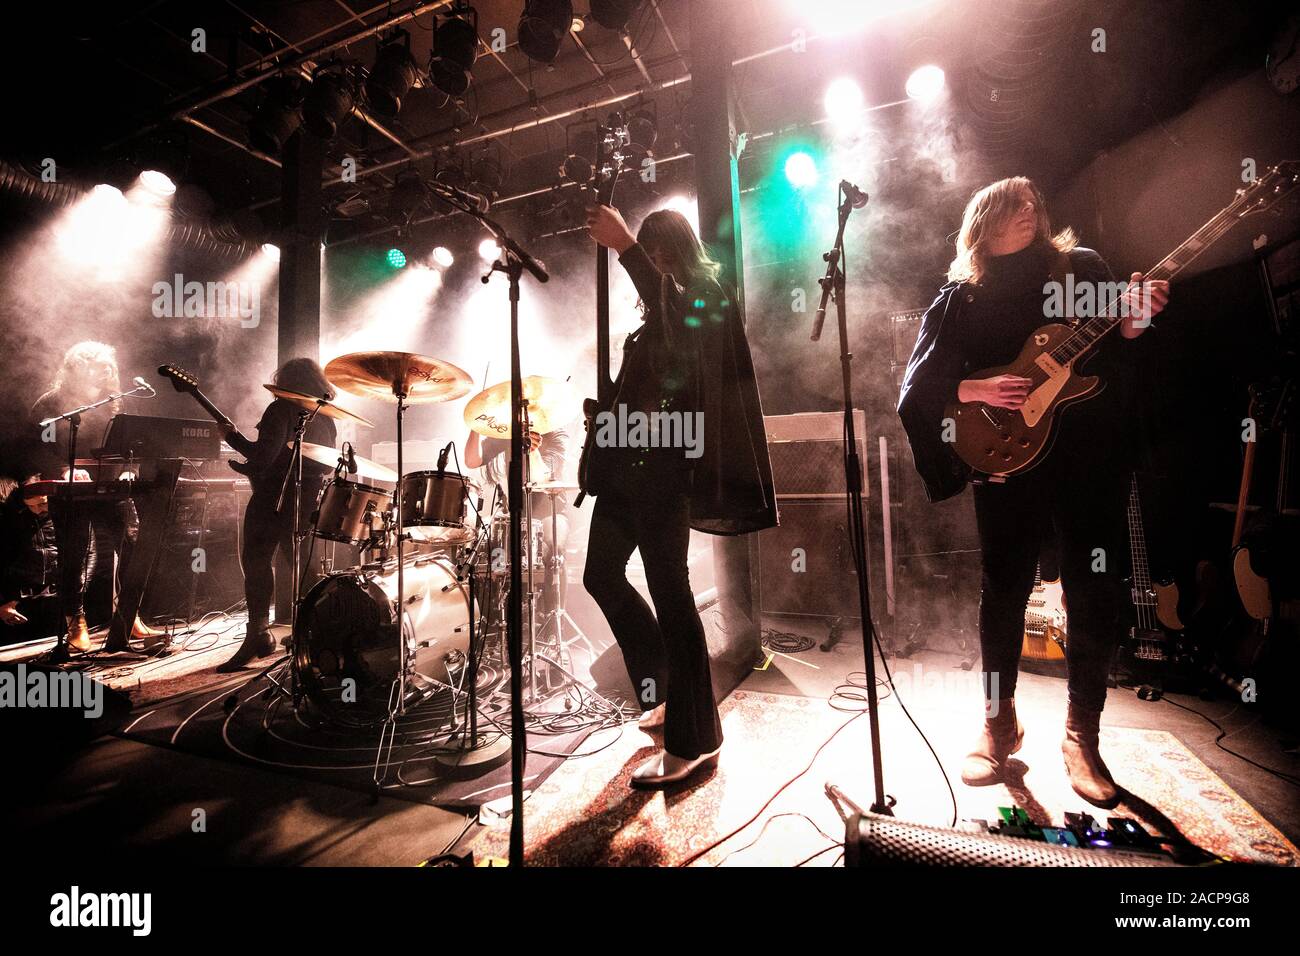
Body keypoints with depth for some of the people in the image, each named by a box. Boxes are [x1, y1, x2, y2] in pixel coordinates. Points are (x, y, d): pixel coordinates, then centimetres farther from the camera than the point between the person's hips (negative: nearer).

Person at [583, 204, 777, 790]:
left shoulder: (705, 297, -2)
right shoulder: (658, 310, 21)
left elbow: (680, 327, -27)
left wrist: (625, 248, -28)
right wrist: (608, 414, 12)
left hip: (665, 461, -9)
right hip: (630, 459, 9)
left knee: (667, 587, -9)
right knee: (602, 574, 13)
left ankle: (694, 739, 5)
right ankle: (666, 689, 29)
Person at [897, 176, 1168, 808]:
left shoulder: (1082, 267, 12)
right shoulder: (961, 297, 8)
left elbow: (1117, 353, 7)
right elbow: (921, 382, 1)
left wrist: (1131, 323, -14)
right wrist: (977, 389, -15)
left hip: (1089, 458, 1)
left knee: (1095, 597, 3)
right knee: (1003, 591, 4)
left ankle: (1082, 735, 21)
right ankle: (999, 721, 21)